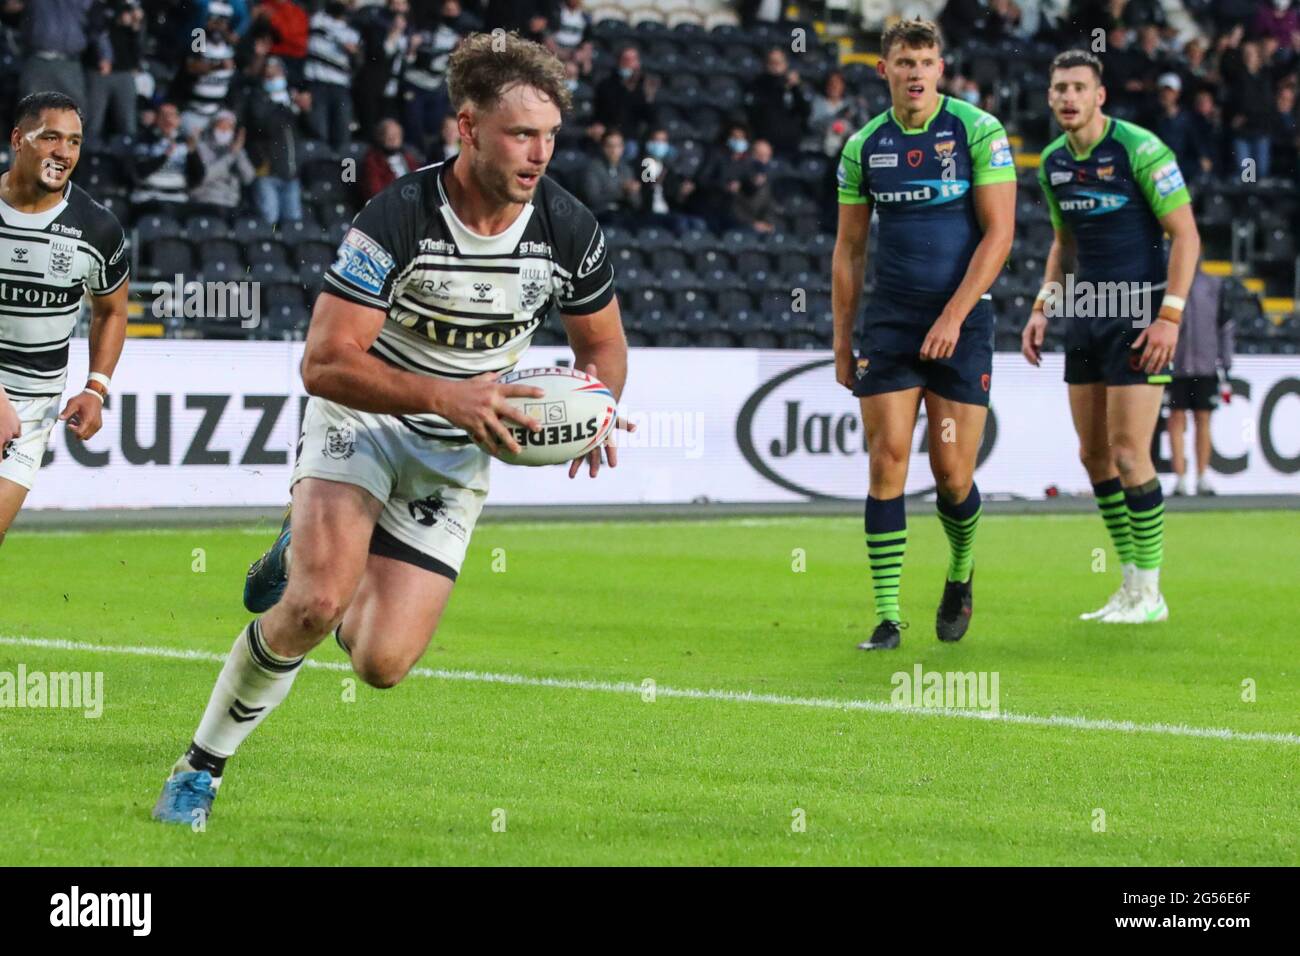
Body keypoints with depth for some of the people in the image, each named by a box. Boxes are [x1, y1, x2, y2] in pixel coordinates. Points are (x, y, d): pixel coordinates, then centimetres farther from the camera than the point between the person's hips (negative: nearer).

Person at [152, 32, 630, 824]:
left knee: (382, 662, -9)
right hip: (361, 417, -4)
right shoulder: (397, 220, -23)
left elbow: (603, 344, 7)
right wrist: (445, 395, -37)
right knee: (318, 606, -29)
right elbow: (325, 364, -24)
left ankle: (307, 559, 26)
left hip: (456, 456, 4)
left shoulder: (571, 231, -12)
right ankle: (200, 768, -7)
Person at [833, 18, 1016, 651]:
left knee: (951, 473, -1)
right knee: (887, 461, -7)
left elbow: (998, 233, -8)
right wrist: (842, 342, 9)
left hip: (962, 320, -2)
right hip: (888, 321, 2)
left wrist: (953, 315, -16)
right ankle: (886, 617, -4)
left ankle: (960, 573, 30)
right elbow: (848, 250, 12)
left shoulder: (978, 131, -4)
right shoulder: (863, 146, 6)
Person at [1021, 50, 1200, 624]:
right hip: (1086, 317, 7)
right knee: (1093, 455, 6)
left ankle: (1149, 593, 1)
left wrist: (1170, 317, -19)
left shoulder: (1140, 149, -13)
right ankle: (1131, 587, 16)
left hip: (1138, 316, -7)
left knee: (1128, 455, -10)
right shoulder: (1053, 162, 8)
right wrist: (1043, 307, 10)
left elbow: (1185, 235, -13)